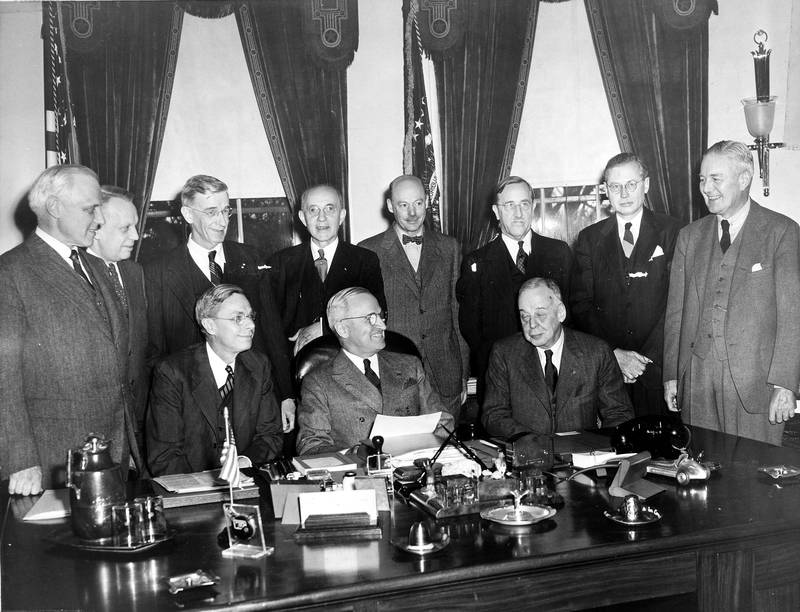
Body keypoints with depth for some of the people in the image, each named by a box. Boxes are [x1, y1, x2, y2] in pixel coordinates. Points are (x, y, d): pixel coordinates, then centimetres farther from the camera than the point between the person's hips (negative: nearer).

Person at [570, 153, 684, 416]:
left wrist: (647, 359, -11)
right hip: (606, 371, 1)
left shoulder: (673, 233, 3)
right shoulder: (589, 239, 9)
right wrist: (614, 354, -7)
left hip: (658, 368, -1)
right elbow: (580, 304, 4)